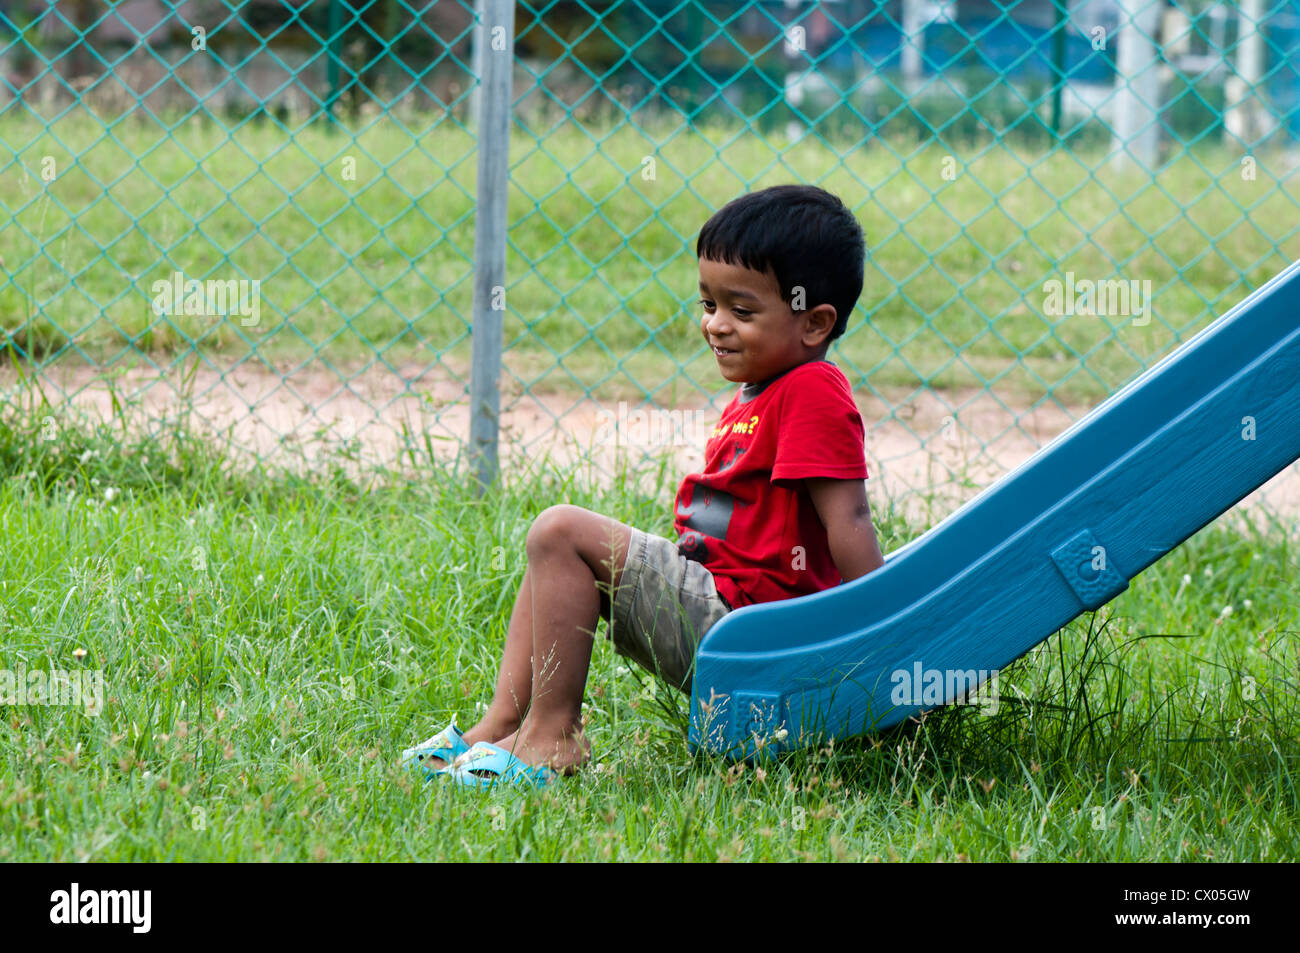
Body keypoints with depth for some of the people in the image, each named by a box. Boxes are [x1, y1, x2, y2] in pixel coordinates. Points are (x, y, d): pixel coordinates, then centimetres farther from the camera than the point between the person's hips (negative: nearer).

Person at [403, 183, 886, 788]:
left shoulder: (812, 396, -15)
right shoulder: (750, 400, 18)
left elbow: (848, 521, -20)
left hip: (736, 620, -11)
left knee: (562, 532, -16)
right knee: (555, 545, 17)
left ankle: (551, 737, -14)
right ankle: (501, 725, 8)